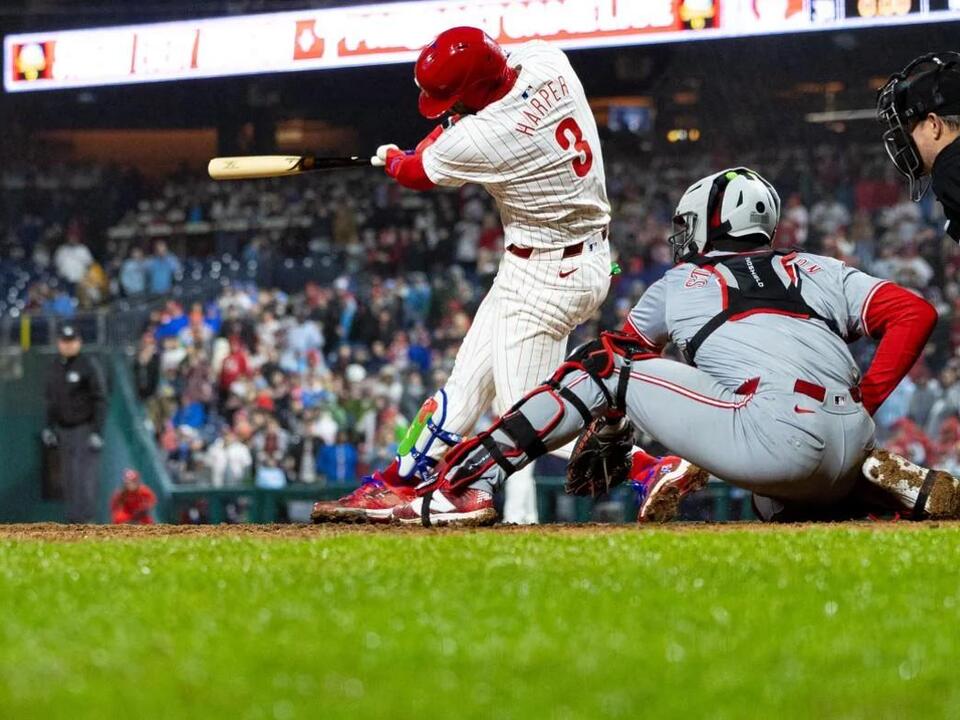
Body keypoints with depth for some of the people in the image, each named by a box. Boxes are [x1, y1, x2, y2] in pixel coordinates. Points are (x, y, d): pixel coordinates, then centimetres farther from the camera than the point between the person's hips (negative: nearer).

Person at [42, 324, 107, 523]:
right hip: (63, 431, 6)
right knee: (70, 478, 6)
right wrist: (48, 428, 14)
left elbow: (100, 400, -11)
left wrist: (97, 432, -17)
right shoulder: (54, 368, 11)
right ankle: (73, 522, 11)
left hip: (86, 430, -6)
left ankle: (85, 519, -17)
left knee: (86, 476, -14)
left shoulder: (89, 366, -9)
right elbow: (51, 400, 21)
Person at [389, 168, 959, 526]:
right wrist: (864, 404, 18)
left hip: (778, 439, -5)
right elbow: (914, 313, 16)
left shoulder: (681, 284, 23)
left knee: (606, 365, 7)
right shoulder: (820, 272, 27)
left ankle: (468, 480, -1)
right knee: (782, 501, 39)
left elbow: (625, 348, 35)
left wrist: (606, 432, 49)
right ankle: (904, 489, 13)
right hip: (851, 445, 5)